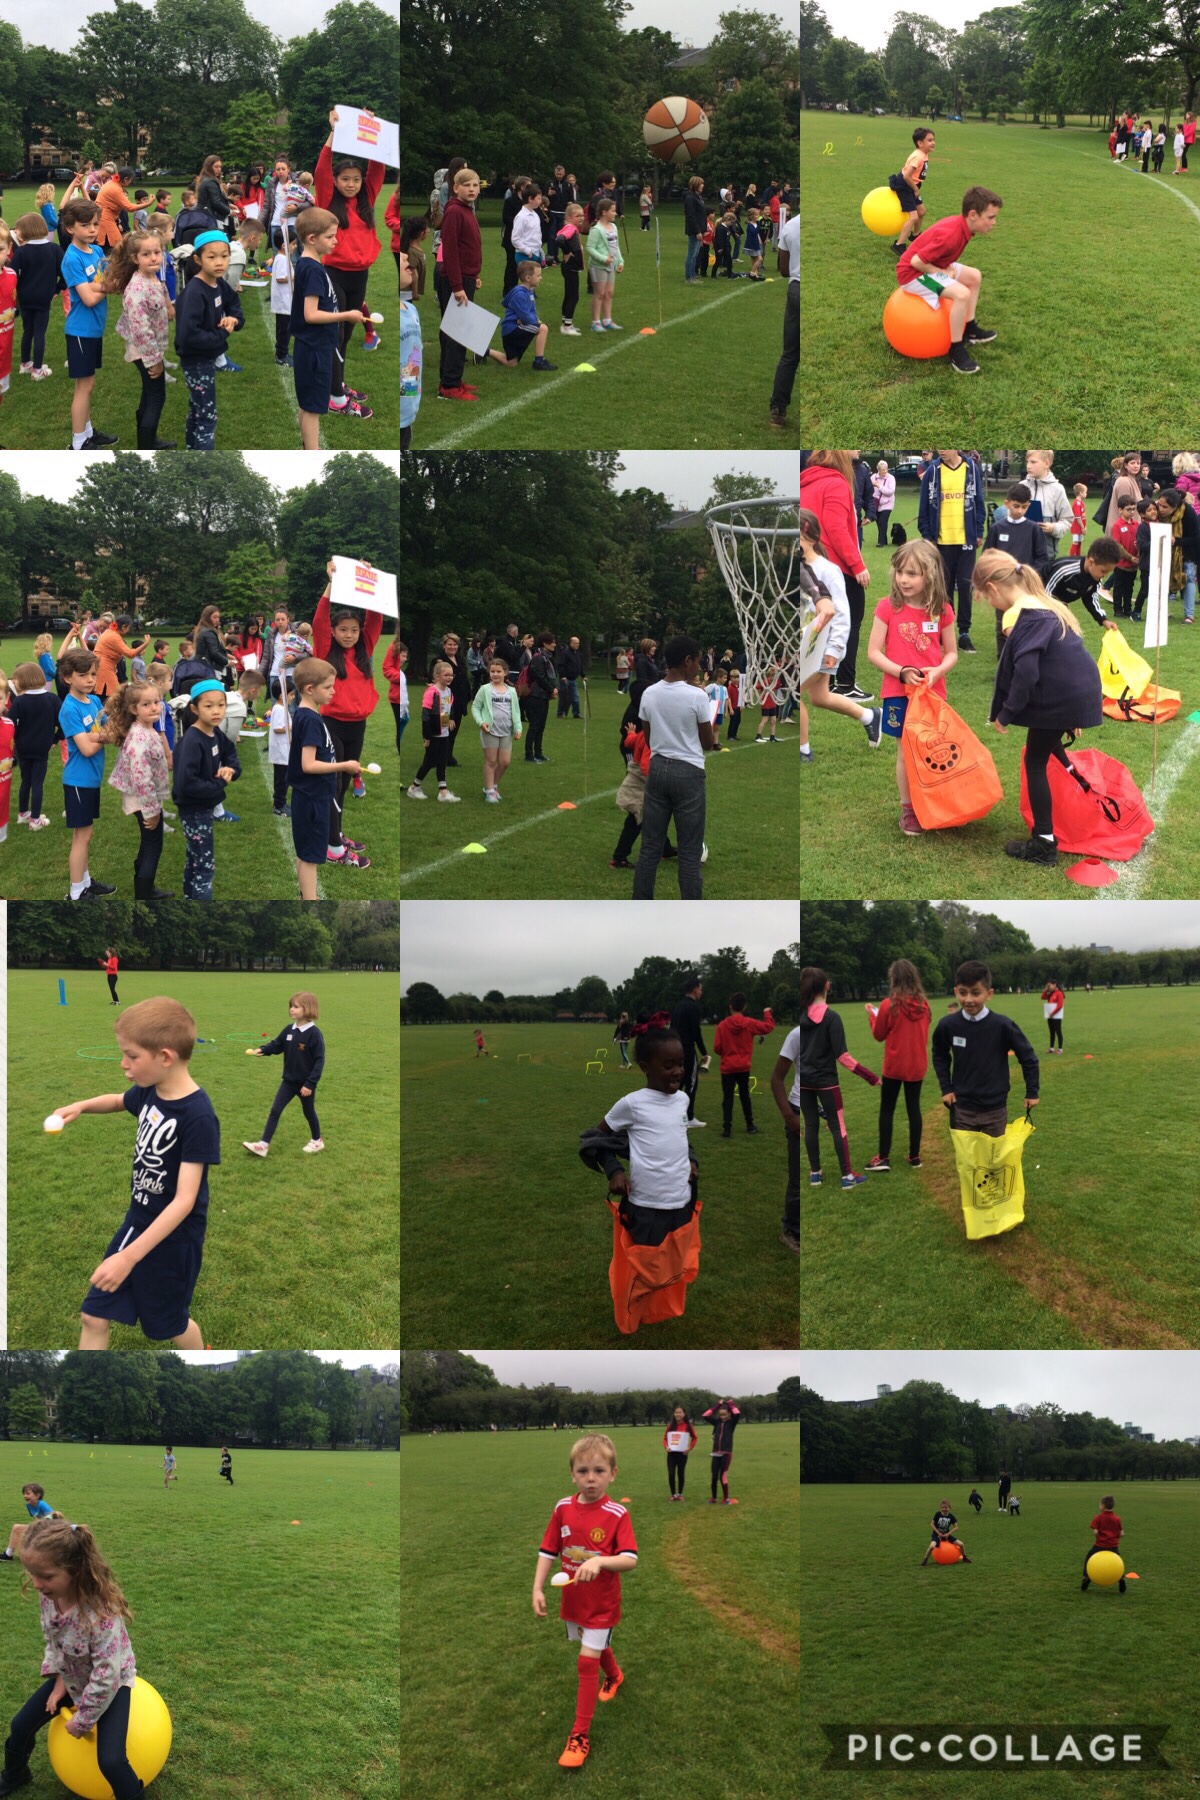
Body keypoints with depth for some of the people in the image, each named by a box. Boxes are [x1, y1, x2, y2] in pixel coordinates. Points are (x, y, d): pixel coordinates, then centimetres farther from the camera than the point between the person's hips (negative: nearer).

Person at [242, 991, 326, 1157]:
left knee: (308, 1112, 14)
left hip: (305, 1083, -5)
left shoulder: (314, 1033, -20)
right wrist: (262, 1050, -12)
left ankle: (317, 1141, 36)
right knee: (275, 1111, -2)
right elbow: (276, 1045, 9)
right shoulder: (289, 1030, -2)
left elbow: (319, 1060, -19)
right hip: (288, 1081, 5)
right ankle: (263, 1144, -2)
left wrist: (310, 1083, -21)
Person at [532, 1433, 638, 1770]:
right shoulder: (563, 1509, -9)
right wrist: (538, 1589, -8)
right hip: (573, 1600, 5)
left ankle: (581, 1735, 3)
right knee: (597, 1648, 26)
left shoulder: (617, 1515, -21)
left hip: (602, 1603, -5)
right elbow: (548, 1552, -2)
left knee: (587, 1662, -7)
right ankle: (614, 1676, 60)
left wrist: (600, 1561, -41)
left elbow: (630, 1560, -25)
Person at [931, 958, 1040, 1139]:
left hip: (994, 1109, -1)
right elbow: (940, 1055, 11)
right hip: (962, 1109, 1)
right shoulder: (948, 1026, -9)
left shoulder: (1003, 1026, -15)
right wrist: (946, 1088, 4)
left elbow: (1028, 1057, -2)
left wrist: (1032, 1092, 3)